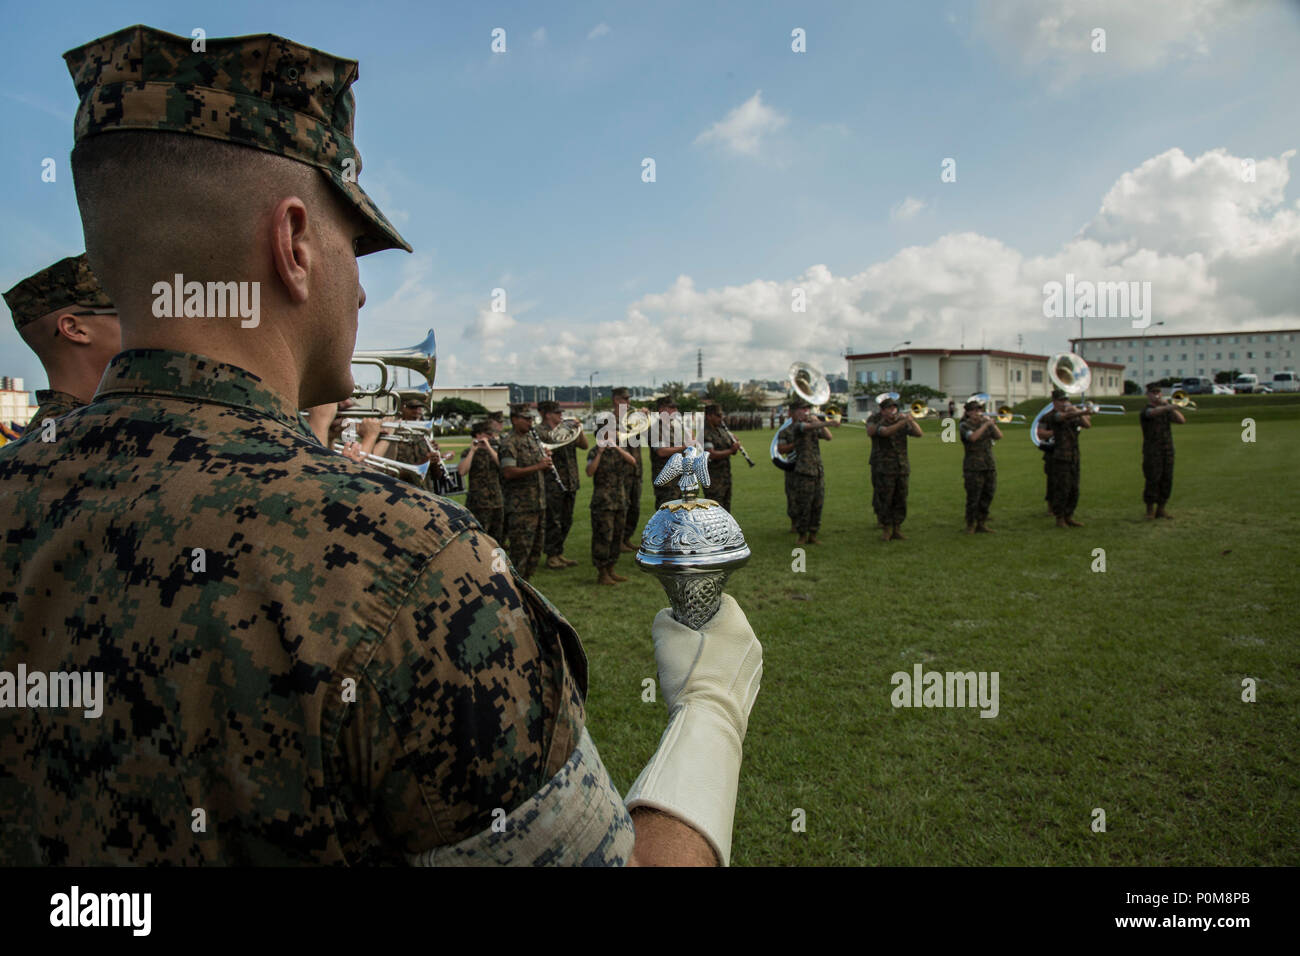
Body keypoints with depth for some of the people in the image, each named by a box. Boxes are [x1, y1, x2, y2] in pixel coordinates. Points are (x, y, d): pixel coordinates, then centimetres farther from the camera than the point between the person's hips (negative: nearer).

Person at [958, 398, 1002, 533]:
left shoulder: (985, 422, 12)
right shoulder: (965, 426, -3)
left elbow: (999, 437, 3)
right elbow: (973, 437, -22)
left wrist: (993, 424, -10)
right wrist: (986, 425, -23)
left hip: (989, 466, 5)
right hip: (973, 467, -5)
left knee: (987, 496, 7)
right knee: (973, 497, -4)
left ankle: (982, 523, 18)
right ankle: (970, 525, 7)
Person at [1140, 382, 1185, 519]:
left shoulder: (1166, 410, 16)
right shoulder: (1146, 410, -2)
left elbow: (1182, 420, 3)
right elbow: (1154, 412, -27)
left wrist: (1168, 405, -2)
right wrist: (1169, 407, -44)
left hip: (1167, 450, 6)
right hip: (1152, 451, -6)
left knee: (1167, 480, 4)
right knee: (1152, 480, -8)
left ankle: (1161, 509, 12)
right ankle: (1150, 510, 0)